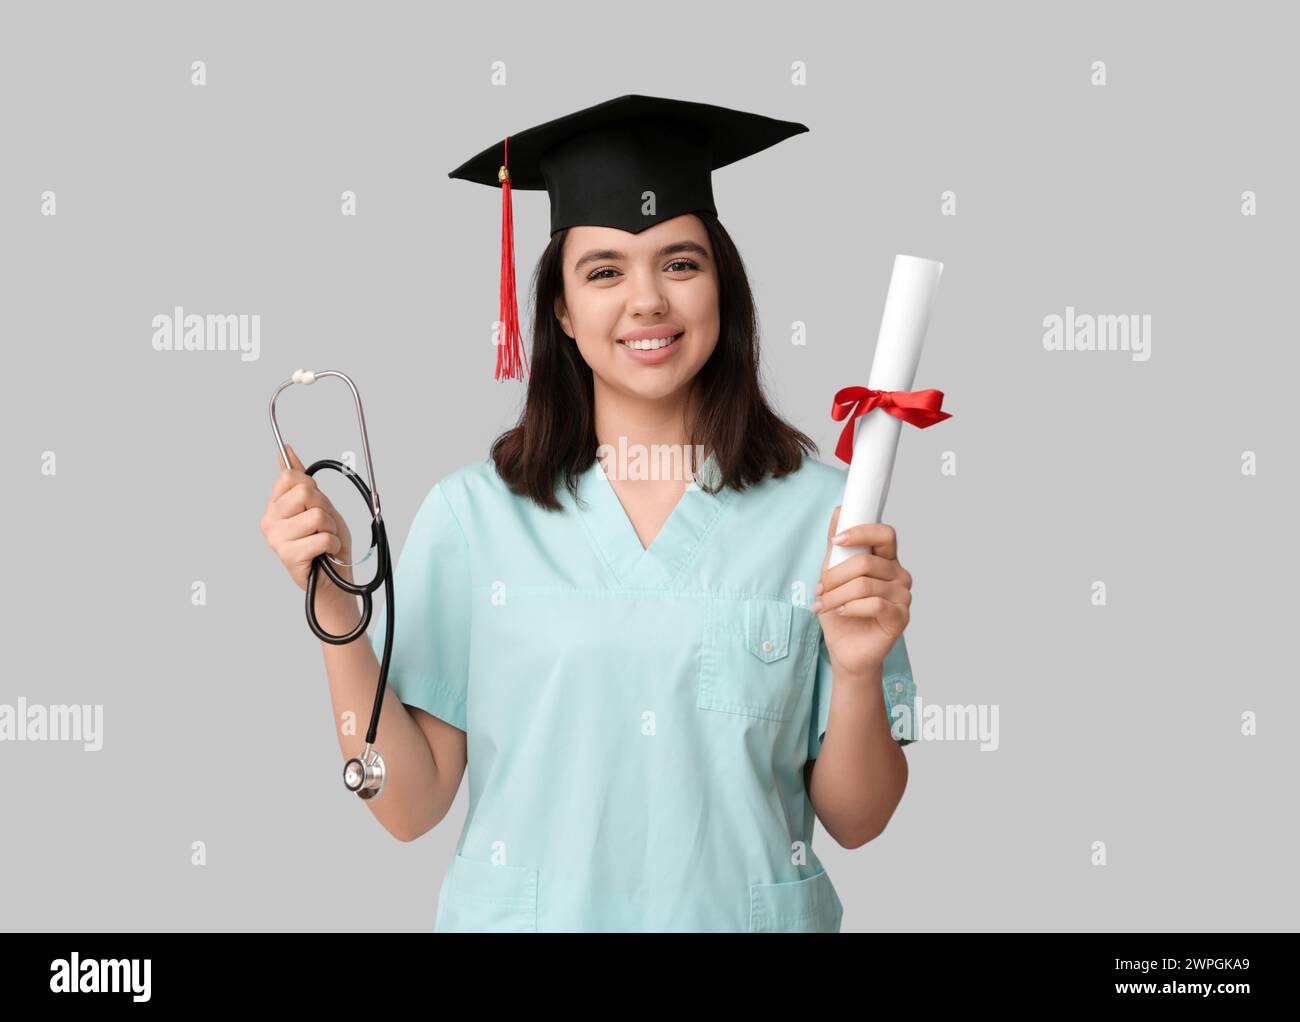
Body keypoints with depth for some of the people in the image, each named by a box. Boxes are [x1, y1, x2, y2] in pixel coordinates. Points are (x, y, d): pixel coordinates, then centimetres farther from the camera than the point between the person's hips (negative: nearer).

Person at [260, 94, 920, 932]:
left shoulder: (822, 510, -8)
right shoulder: (472, 512, -8)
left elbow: (855, 821, -5)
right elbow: (410, 807, -9)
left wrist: (859, 673, -22)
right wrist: (335, 604, -19)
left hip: (750, 914, 1)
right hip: (531, 915, 0)